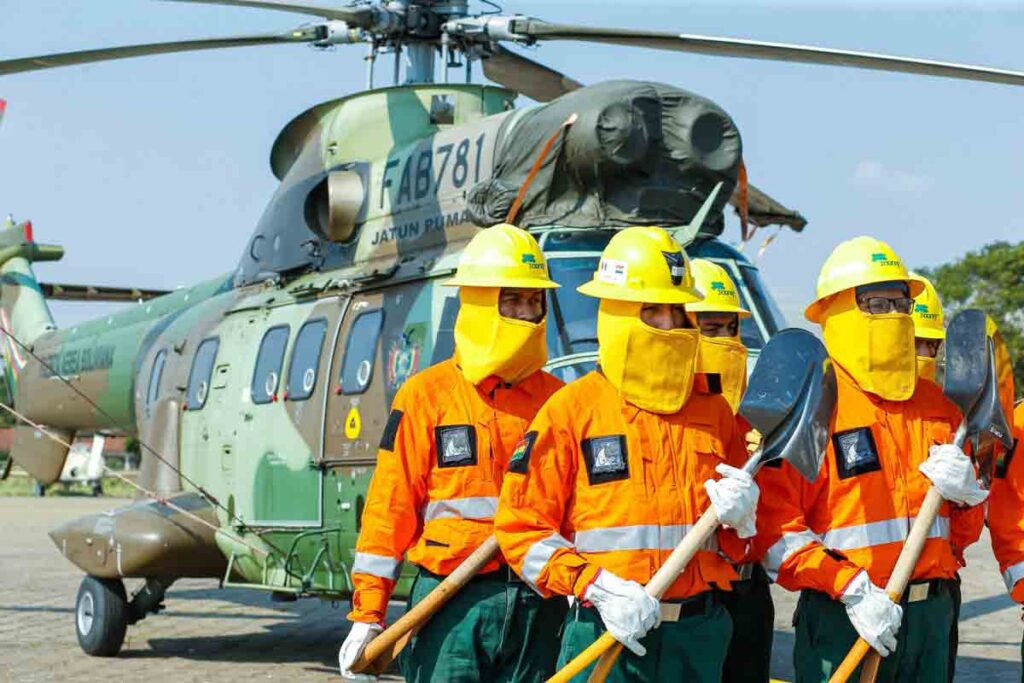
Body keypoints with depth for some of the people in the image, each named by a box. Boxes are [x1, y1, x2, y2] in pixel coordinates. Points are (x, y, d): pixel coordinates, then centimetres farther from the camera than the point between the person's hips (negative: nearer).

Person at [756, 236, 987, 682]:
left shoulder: (937, 406, 13)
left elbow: (965, 528, 20)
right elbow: (776, 526, -15)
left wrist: (961, 491, -1)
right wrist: (852, 590, -20)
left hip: (932, 613, 6)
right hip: (842, 615, -6)